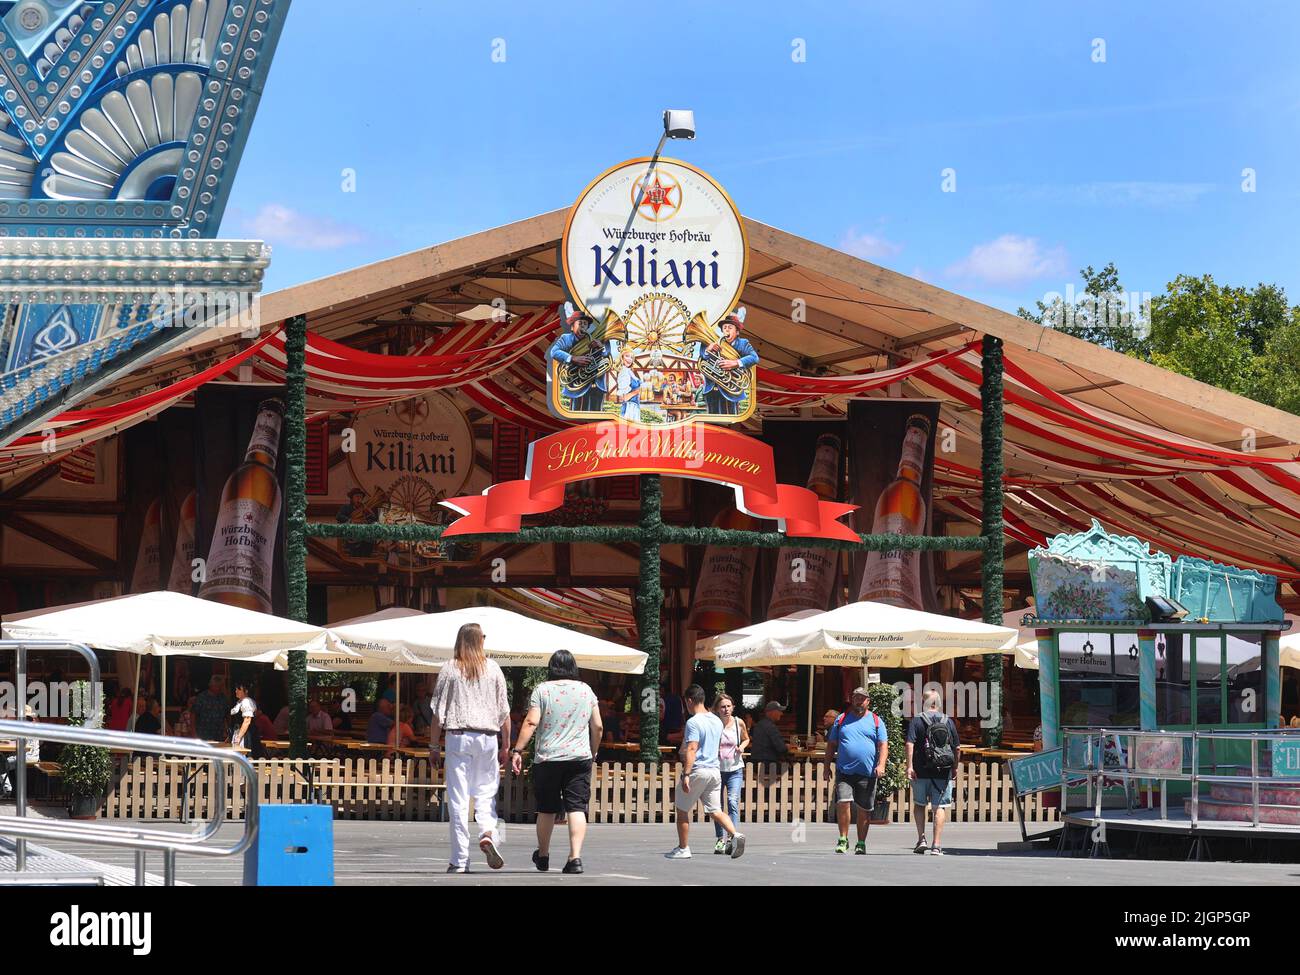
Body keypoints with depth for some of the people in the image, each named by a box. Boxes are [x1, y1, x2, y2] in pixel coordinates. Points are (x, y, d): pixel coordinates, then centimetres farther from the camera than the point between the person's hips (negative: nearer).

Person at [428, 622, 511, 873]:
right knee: (486, 791, 11)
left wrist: (433, 746, 6)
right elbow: (504, 712, 7)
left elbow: (438, 712, 0)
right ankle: (488, 832, -18)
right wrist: (506, 745, 15)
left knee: (458, 798, 0)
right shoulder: (493, 669, 5)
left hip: (458, 737, -1)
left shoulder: (449, 669, 1)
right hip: (487, 737, 1)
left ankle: (459, 860, -1)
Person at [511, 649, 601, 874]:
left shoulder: (542, 690, -1)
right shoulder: (586, 690, 7)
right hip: (580, 758, 1)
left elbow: (531, 722, -11)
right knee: (577, 808, -4)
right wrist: (592, 752, 22)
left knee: (546, 809, 12)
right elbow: (598, 727, 9)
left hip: (547, 759, -1)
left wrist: (517, 751, -11)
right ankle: (575, 857, -18)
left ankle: (542, 856, 27)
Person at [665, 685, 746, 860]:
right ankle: (735, 835, -16)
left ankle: (683, 848, 12)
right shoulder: (716, 721, 12)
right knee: (715, 811, 6)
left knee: (682, 810, 8)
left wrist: (686, 775, -27)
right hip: (715, 770, 7)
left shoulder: (693, 722, -13)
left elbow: (691, 749, -22)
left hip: (697, 771, -7)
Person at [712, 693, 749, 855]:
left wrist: (742, 747, -5)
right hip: (716, 768, 1)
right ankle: (720, 839, 23)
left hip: (735, 770, -1)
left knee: (733, 802, -18)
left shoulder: (739, 723, -2)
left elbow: (746, 739, 16)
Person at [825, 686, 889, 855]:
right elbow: (831, 745, 15)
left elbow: (883, 745, 3)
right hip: (844, 771, 0)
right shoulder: (841, 720, 12)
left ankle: (861, 844, 15)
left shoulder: (876, 721, 8)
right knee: (843, 802, -16)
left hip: (867, 773, 0)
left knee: (864, 810, 5)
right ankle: (843, 839, -5)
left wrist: (881, 764, -12)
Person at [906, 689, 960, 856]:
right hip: (943, 773, 1)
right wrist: (955, 767, 17)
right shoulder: (948, 721, 5)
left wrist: (909, 766, -14)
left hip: (922, 771, -1)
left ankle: (921, 838, 7)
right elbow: (957, 747, 6)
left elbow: (910, 744, -13)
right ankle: (937, 845, -1)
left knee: (919, 804, 18)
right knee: (940, 807, 5)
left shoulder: (917, 720, -2)